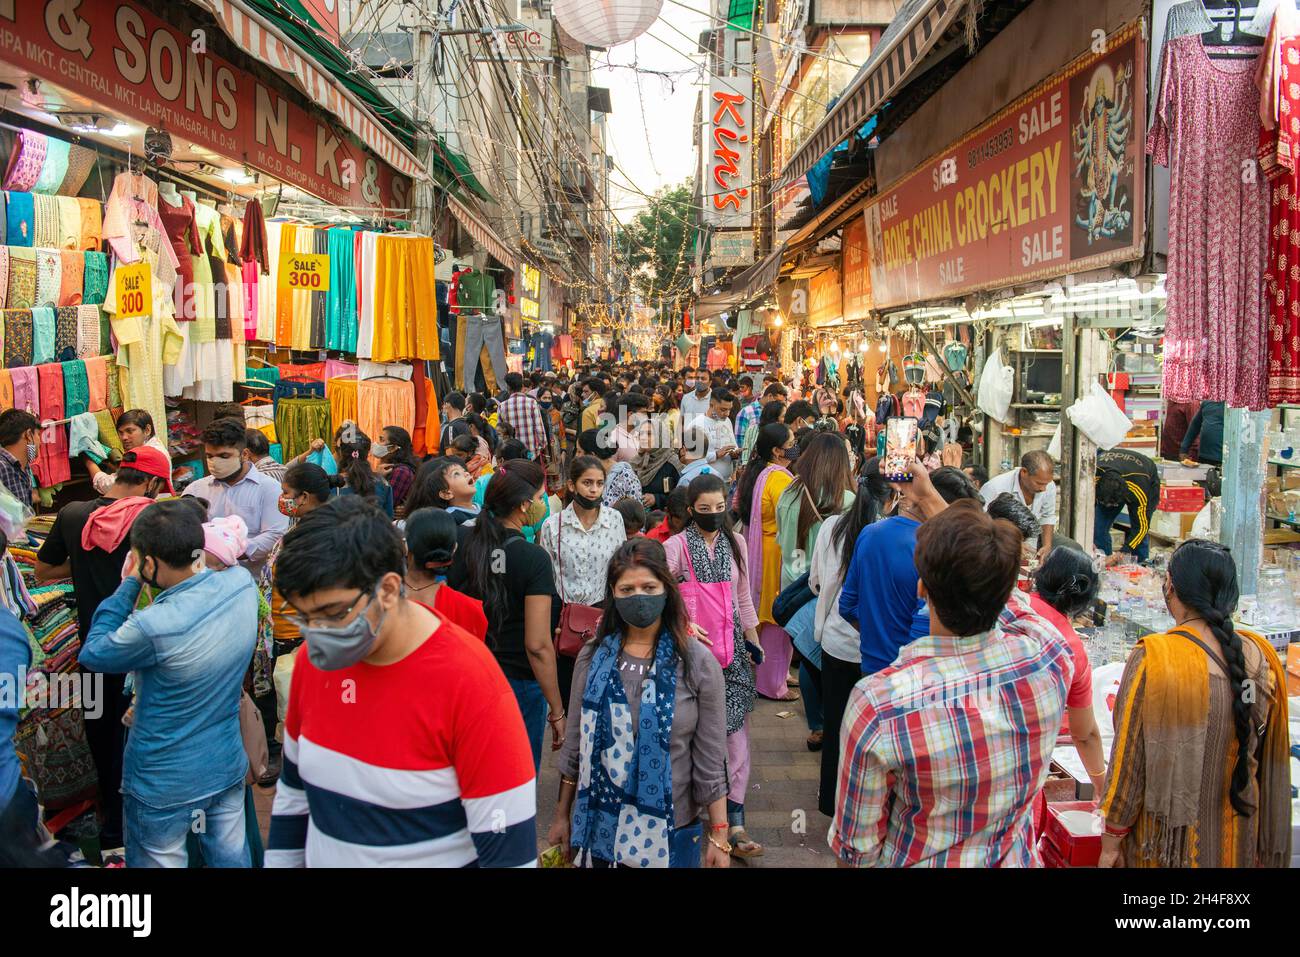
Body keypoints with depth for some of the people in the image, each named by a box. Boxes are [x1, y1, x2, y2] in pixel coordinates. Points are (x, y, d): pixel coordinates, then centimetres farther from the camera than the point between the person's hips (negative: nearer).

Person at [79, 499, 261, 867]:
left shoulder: (152, 628, -32)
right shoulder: (243, 583, -15)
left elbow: (92, 653, -10)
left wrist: (129, 584, -7)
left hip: (165, 785, -5)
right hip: (229, 765, 5)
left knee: (160, 861, 17)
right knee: (231, 856, 22)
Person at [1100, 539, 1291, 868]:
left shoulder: (1151, 659, -22)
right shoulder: (1263, 657, -5)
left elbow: (1129, 759, -17)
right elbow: (1271, 761, 4)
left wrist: (1111, 841, -6)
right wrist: (1266, 847, 16)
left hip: (1167, 842, -5)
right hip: (1239, 842, 5)